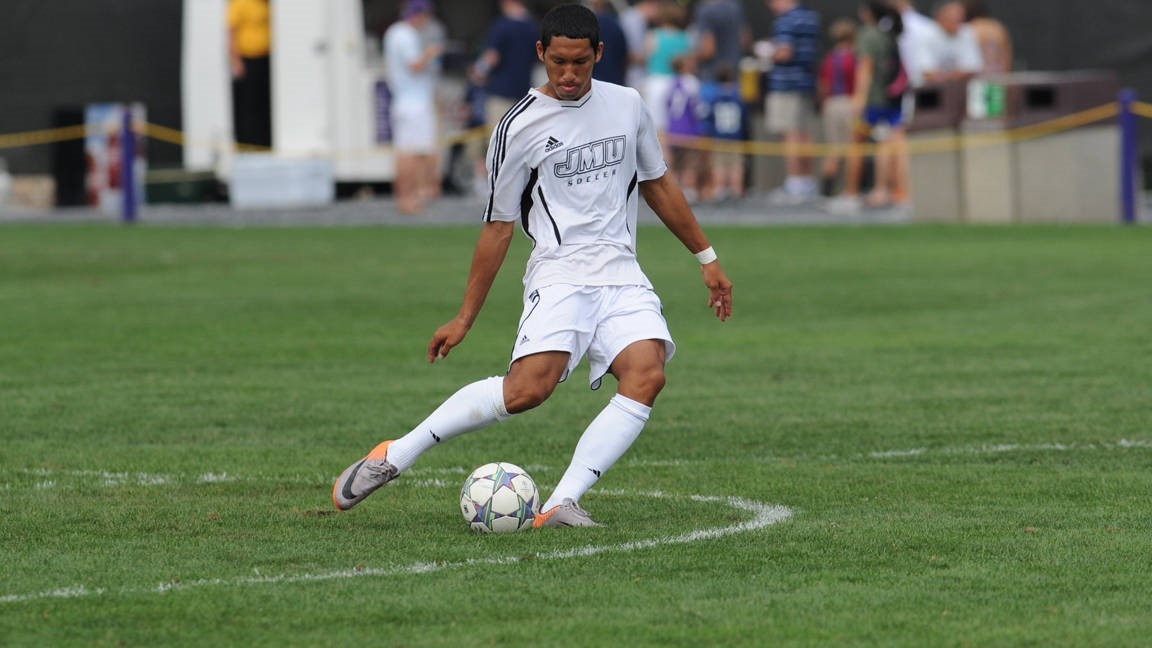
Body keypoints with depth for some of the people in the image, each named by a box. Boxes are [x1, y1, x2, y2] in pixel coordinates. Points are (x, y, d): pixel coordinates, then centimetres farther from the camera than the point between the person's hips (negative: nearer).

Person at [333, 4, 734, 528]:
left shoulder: (627, 105, 11)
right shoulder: (519, 128, -1)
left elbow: (657, 185, 24)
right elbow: (498, 226, 5)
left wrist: (707, 259, 26)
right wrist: (465, 319, 6)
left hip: (622, 277, 4)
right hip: (560, 272, -4)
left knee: (647, 375, -24)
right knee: (528, 387, -26)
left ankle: (561, 505, -27)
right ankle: (394, 456, -13)